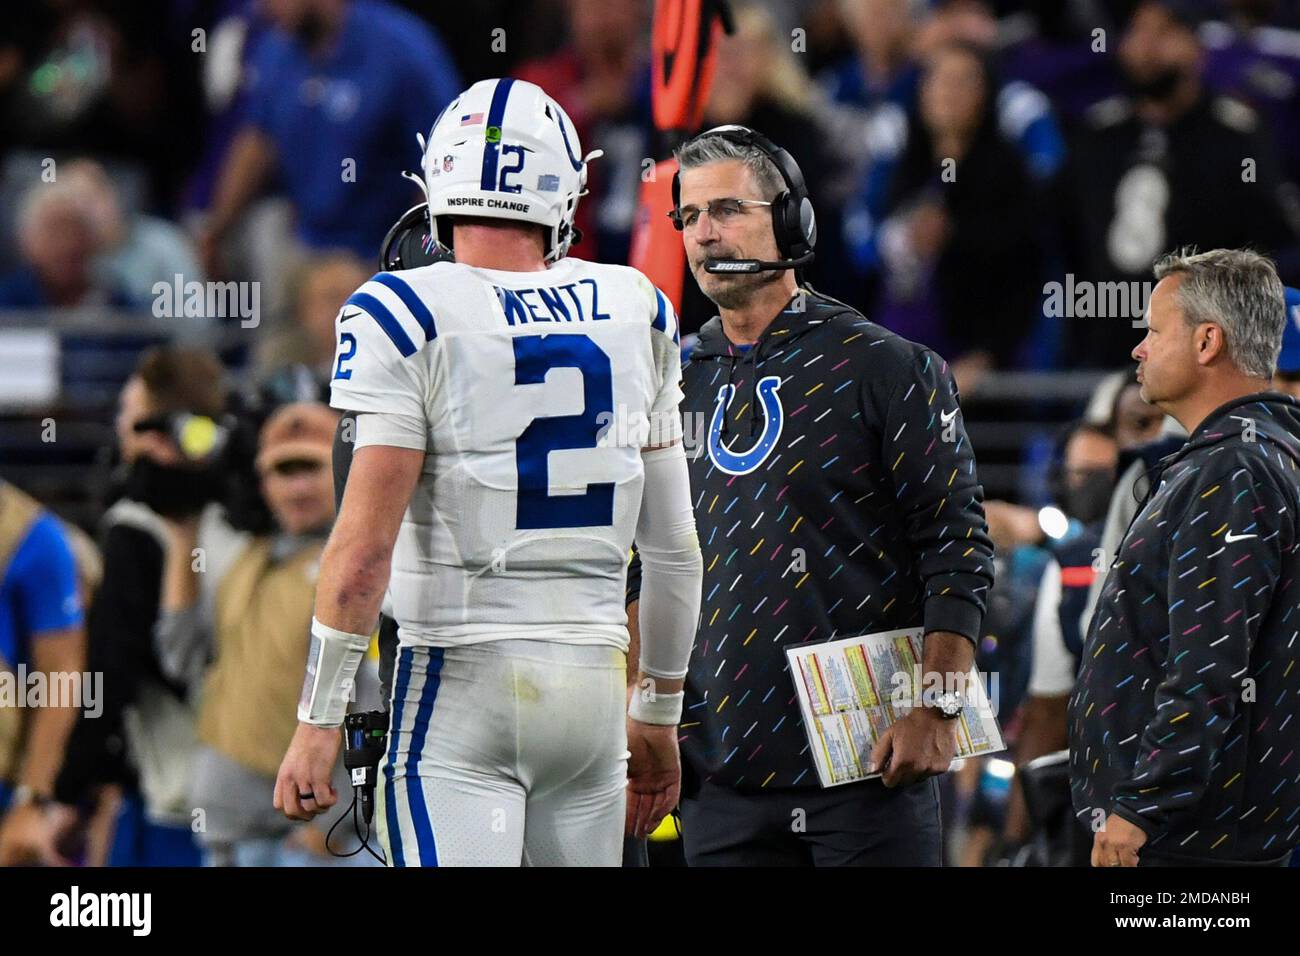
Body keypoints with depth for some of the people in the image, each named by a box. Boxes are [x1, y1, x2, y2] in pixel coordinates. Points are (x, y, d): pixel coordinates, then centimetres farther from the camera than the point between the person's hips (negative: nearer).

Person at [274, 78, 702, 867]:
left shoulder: (410, 319, -8)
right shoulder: (632, 315, 6)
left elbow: (366, 545, -13)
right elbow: (673, 545, 12)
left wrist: (318, 721, -8)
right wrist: (659, 713, 22)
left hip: (463, 683, -4)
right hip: (594, 677, 4)